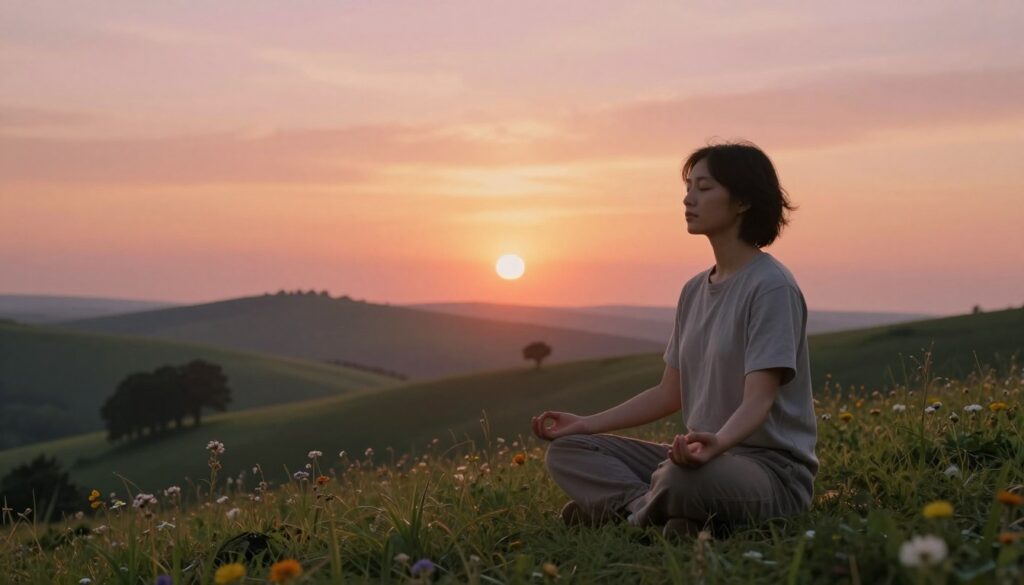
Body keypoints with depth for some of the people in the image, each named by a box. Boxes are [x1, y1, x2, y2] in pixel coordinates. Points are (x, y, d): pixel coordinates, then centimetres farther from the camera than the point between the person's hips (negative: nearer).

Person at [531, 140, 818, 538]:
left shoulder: (771, 286, -12)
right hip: (706, 454, 9)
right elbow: (670, 394, 17)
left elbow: (759, 398, -22)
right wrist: (586, 425, 10)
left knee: (684, 477, -42)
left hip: (773, 469, -8)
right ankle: (665, 512, -19)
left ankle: (621, 510, -11)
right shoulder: (694, 292, 14)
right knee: (566, 451, 2)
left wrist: (717, 441, -43)